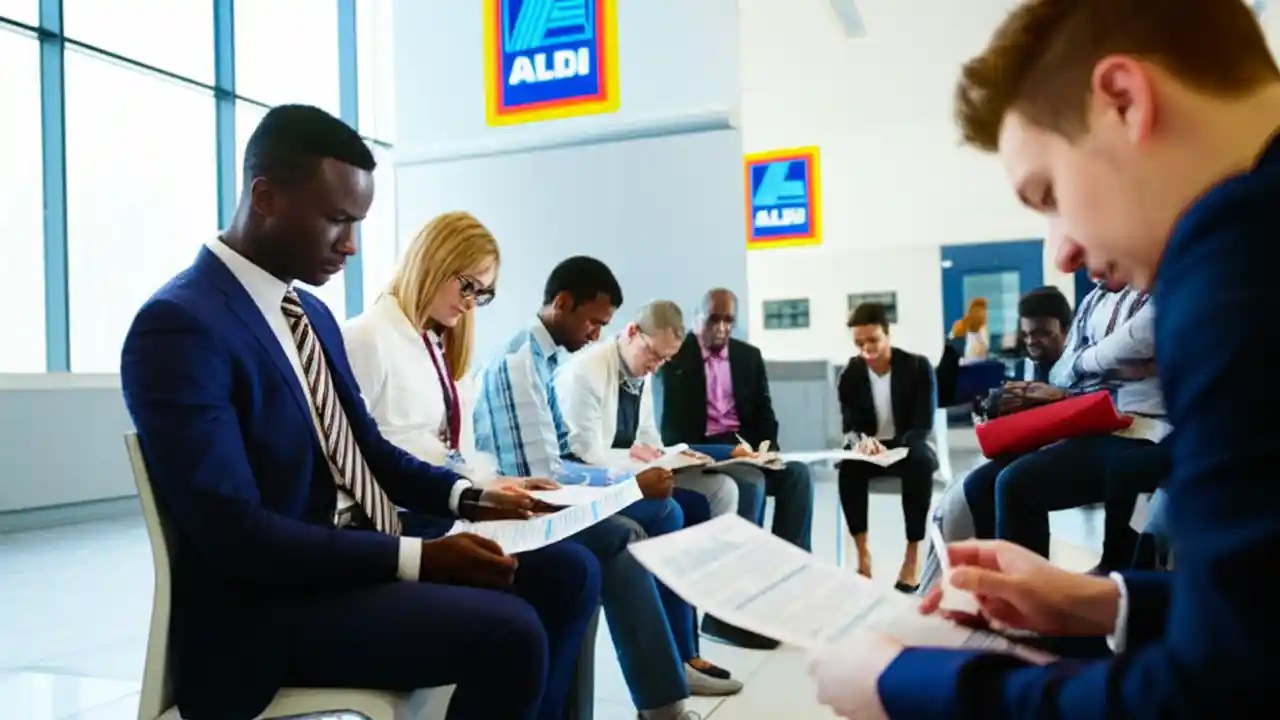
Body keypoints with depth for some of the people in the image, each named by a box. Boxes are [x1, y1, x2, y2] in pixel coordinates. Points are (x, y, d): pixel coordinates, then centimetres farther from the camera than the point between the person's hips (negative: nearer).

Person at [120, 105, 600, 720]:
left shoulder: (312, 313, 12)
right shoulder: (179, 325, -17)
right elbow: (231, 531, -23)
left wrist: (466, 497, 1)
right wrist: (417, 557, -24)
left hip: (364, 557, 9)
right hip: (266, 605, -8)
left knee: (567, 572, 2)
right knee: (508, 631, -27)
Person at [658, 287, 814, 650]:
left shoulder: (749, 356, 15)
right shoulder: (676, 355, -2)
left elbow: (765, 414, 13)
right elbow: (672, 425, -10)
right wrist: (727, 448, -22)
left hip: (747, 448, 6)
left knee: (799, 474, -22)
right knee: (752, 483, -33)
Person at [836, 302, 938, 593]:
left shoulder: (918, 366, -10)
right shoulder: (850, 374, -3)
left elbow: (923, 425, -15)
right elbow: (849, 425, -9)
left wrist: (894, 446, -36)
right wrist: (861, 441, -35)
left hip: (907, 449, -1)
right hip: (869, 450, 1)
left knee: (921, 460, -37)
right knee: (848, 465, -34)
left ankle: (913, 555, -29)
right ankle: (863, 553, -26)